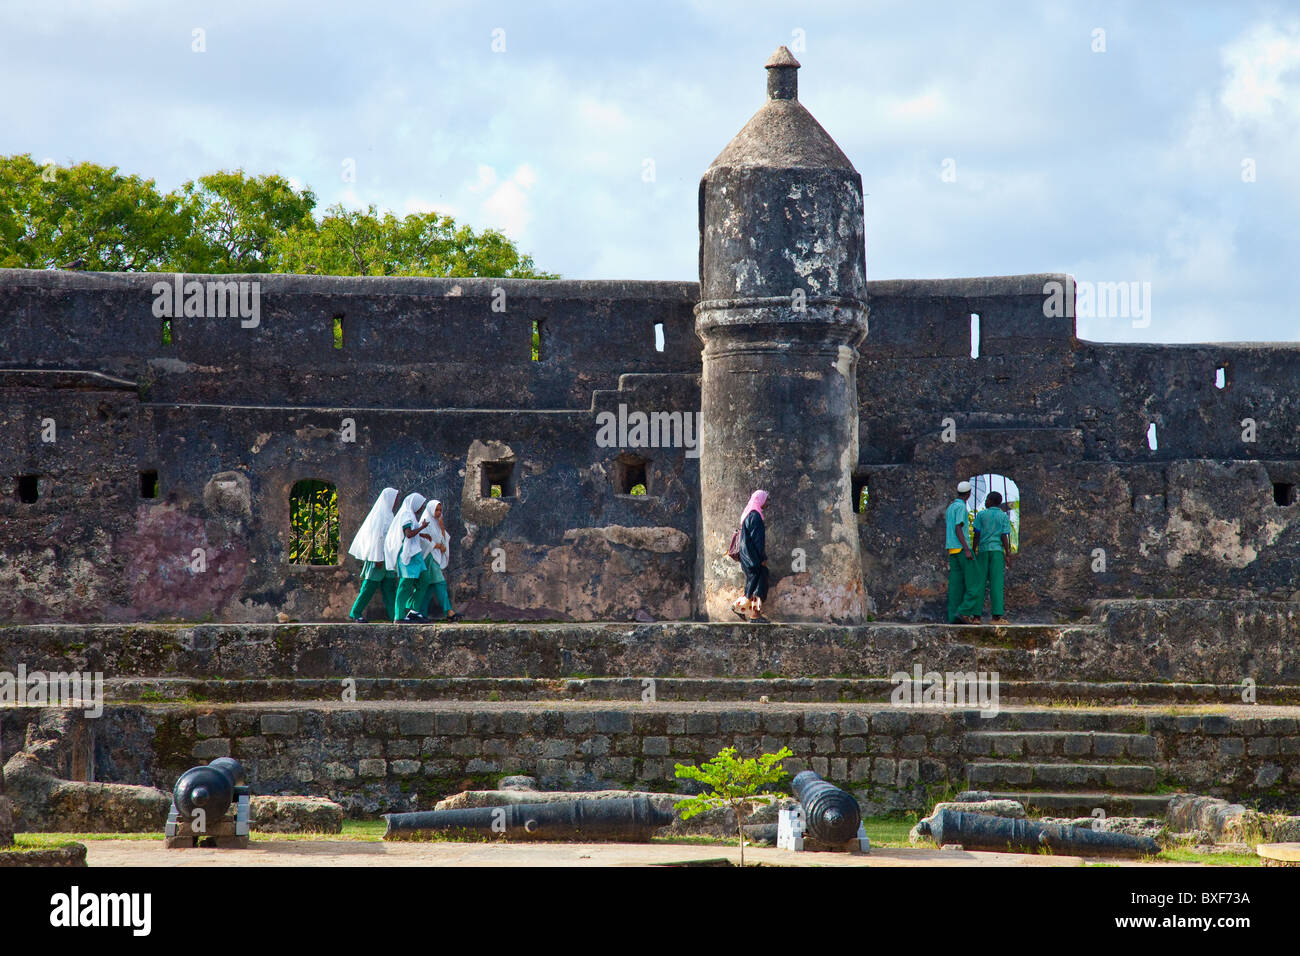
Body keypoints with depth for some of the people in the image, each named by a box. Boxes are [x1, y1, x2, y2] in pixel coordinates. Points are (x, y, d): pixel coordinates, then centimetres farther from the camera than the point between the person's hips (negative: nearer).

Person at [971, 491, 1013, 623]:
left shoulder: (981, 515, 5)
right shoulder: (1004, 516, 4)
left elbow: (976, 535, 2)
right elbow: (1004, 537, -3)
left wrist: (973, 552, 7)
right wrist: (1008, 555, -2)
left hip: (983, 550, 1)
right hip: (997, 550, -1)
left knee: (980, 583, 2)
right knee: (996, 583, -4)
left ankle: (977, 615, -3)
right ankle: (996, 615, -12)